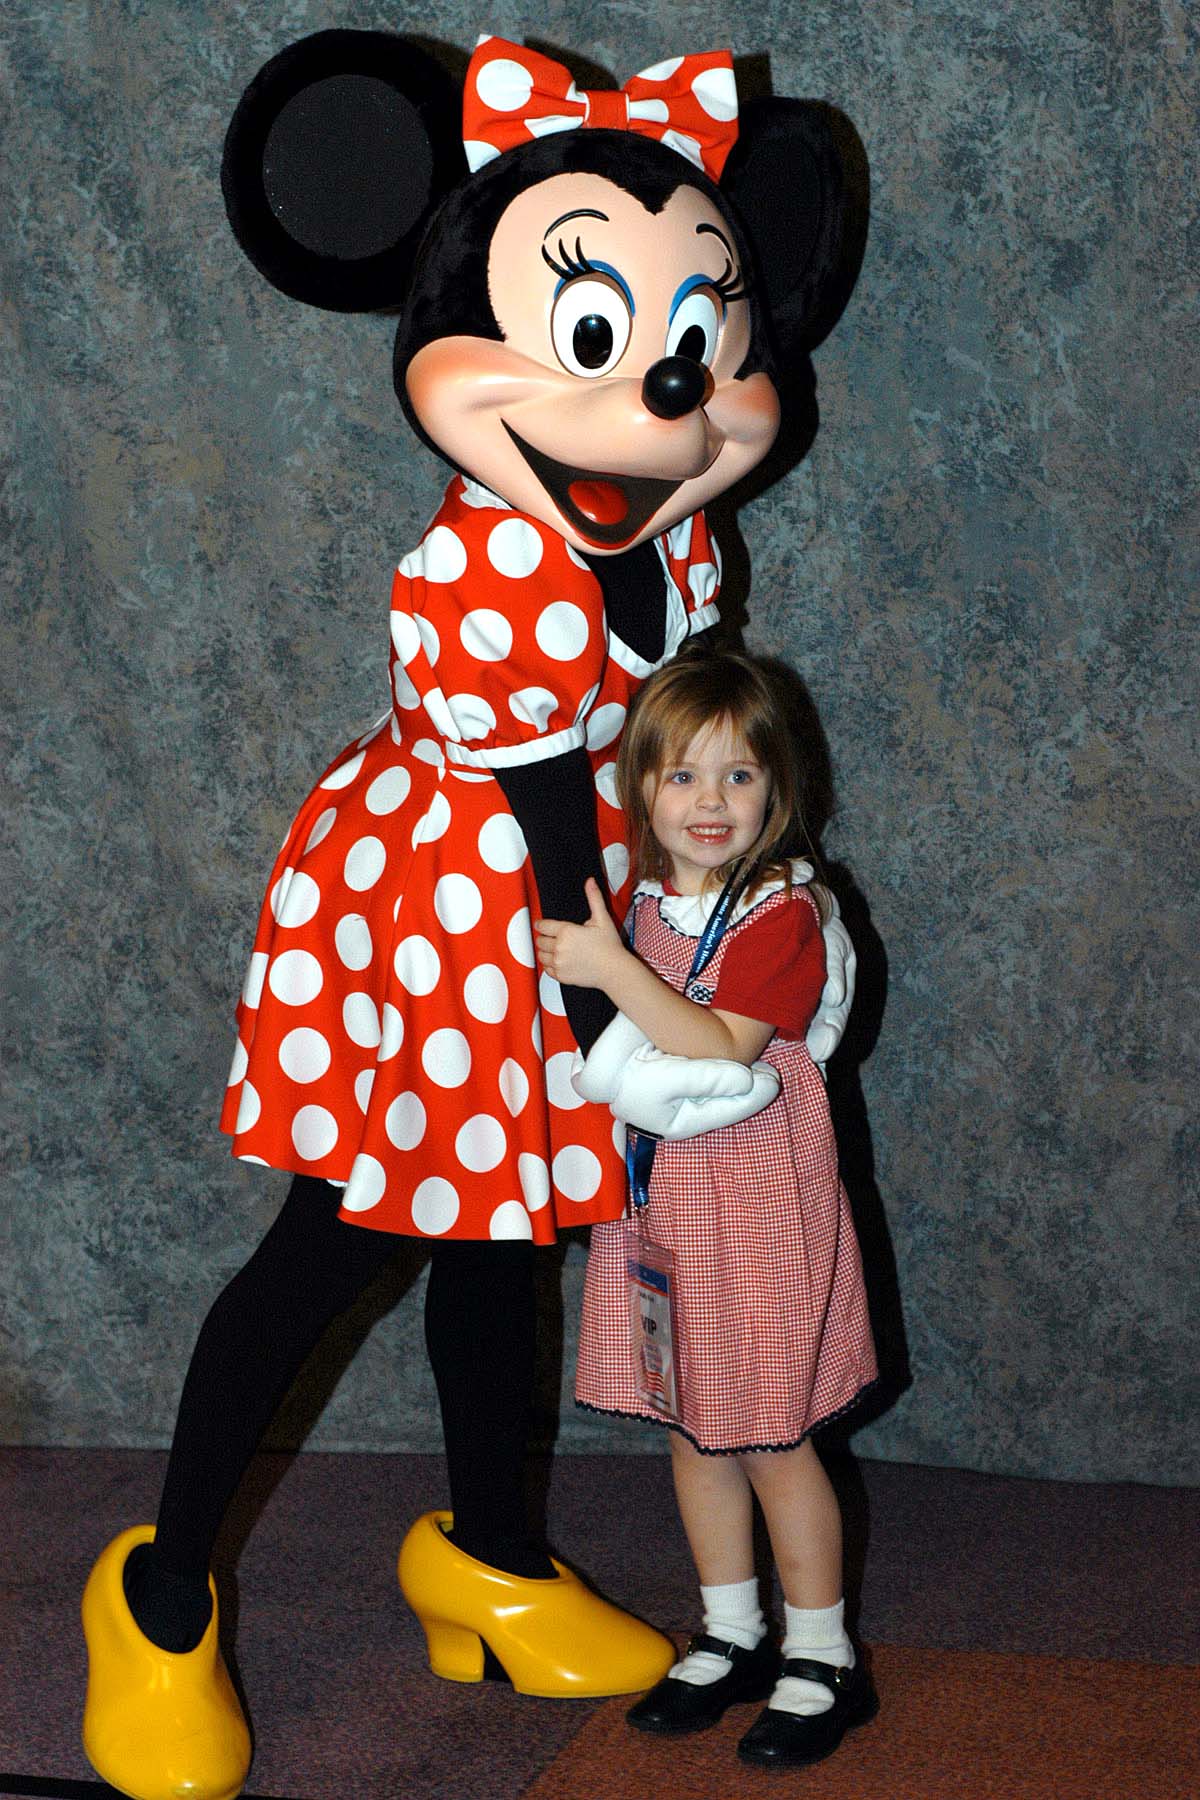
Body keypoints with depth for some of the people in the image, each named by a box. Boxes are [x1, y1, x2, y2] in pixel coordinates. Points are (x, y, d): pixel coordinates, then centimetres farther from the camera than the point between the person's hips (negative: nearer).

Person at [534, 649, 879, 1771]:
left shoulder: (782, 914, -16)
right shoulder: (636, 902, 5)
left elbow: (721, 1052, -28)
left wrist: (611, 969, -30)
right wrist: (581, 960, 4)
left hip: (754, 1207, -6)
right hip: (655, 1200, 6)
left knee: (770, 1437, 2)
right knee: (691, 1426, 15)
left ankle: (822, 1659, 17)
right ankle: (732, 1638, 30)